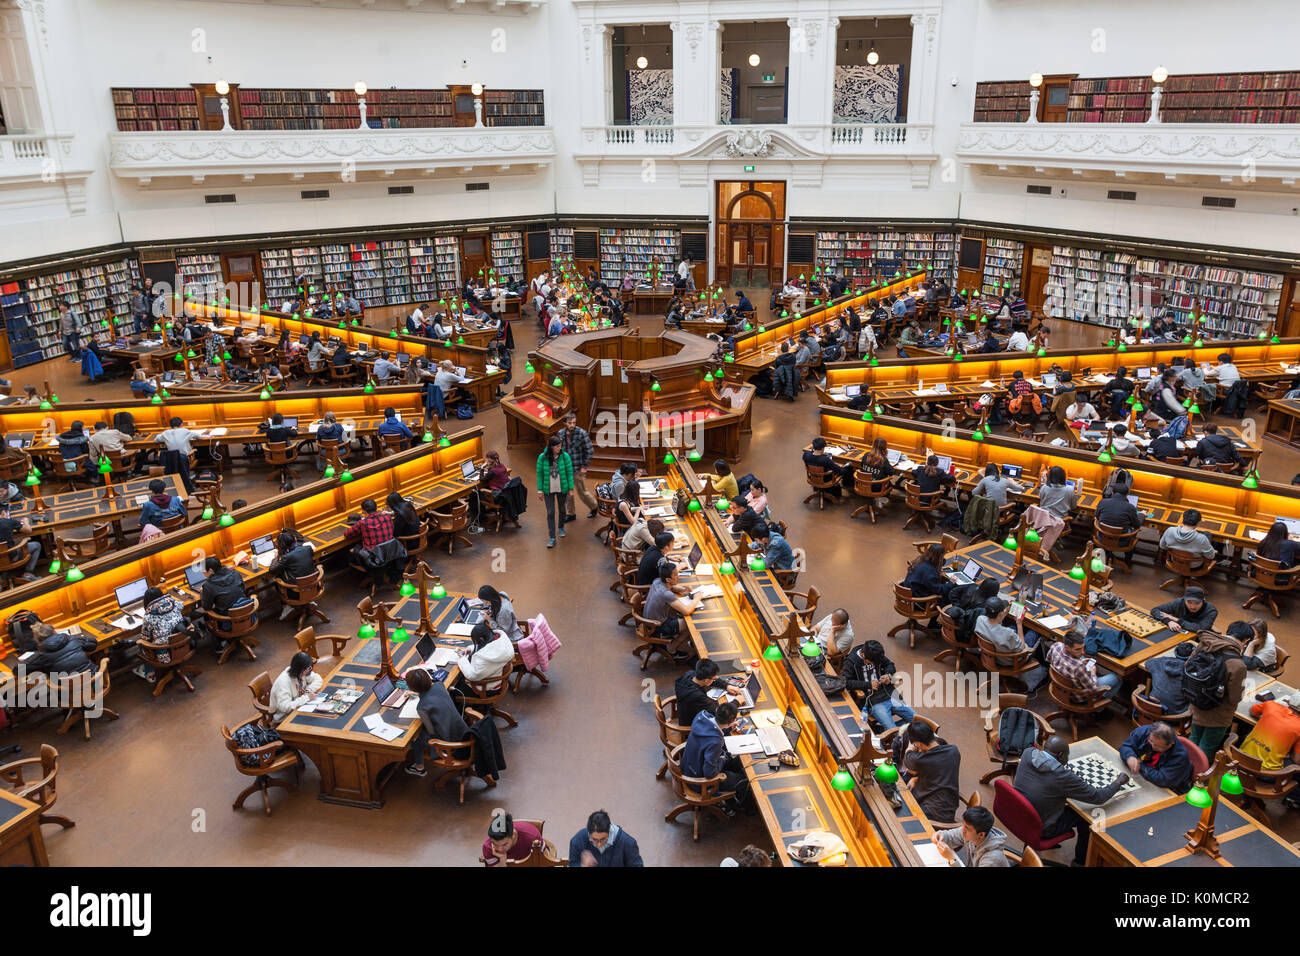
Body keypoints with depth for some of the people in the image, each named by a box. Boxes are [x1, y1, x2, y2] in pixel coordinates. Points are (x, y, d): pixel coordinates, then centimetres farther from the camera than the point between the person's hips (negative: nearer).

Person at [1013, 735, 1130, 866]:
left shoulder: (1027, 754, -12)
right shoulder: (1063, 776, -30)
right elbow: (1098, 797, -19)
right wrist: (1118, 782, -3)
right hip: (1041, 830, -6)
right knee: (1086, 816, 16)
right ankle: (1081, 862, 37)